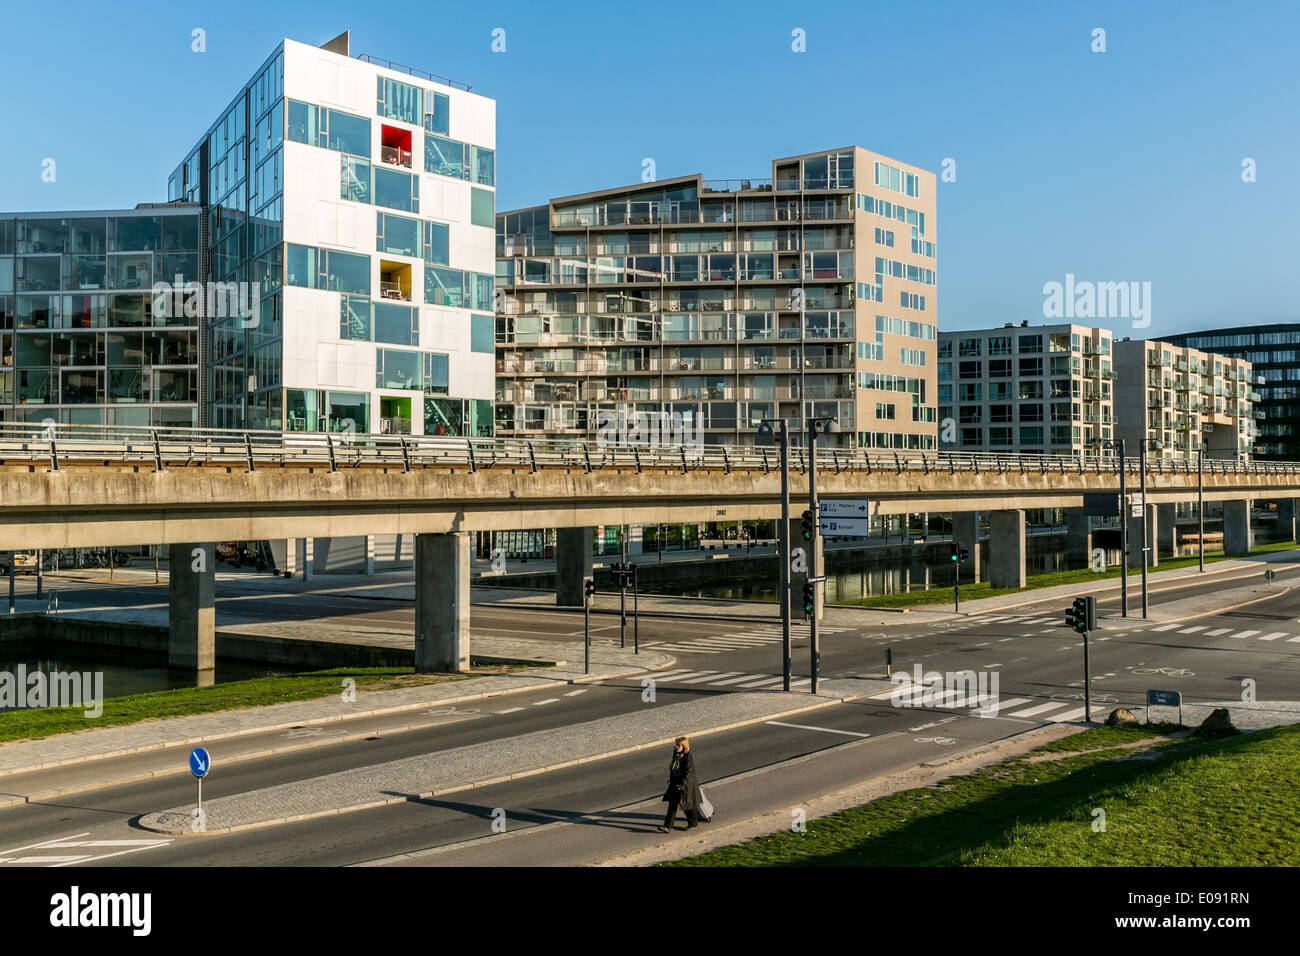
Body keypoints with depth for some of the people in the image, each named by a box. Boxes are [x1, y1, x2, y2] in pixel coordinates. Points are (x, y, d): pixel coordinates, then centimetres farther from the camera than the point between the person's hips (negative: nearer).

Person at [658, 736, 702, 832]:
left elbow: (689, 773, -21)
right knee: (672, 805, 4)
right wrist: (671, 780, 21)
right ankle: (667, 826, 4)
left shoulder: (688, 758, -20)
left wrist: (683, 784, -26)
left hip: (686, 785, -7)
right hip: (675, 784, 7)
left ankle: (693, 823, 29)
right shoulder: (676, 755, 5)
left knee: (688, 805, 8)